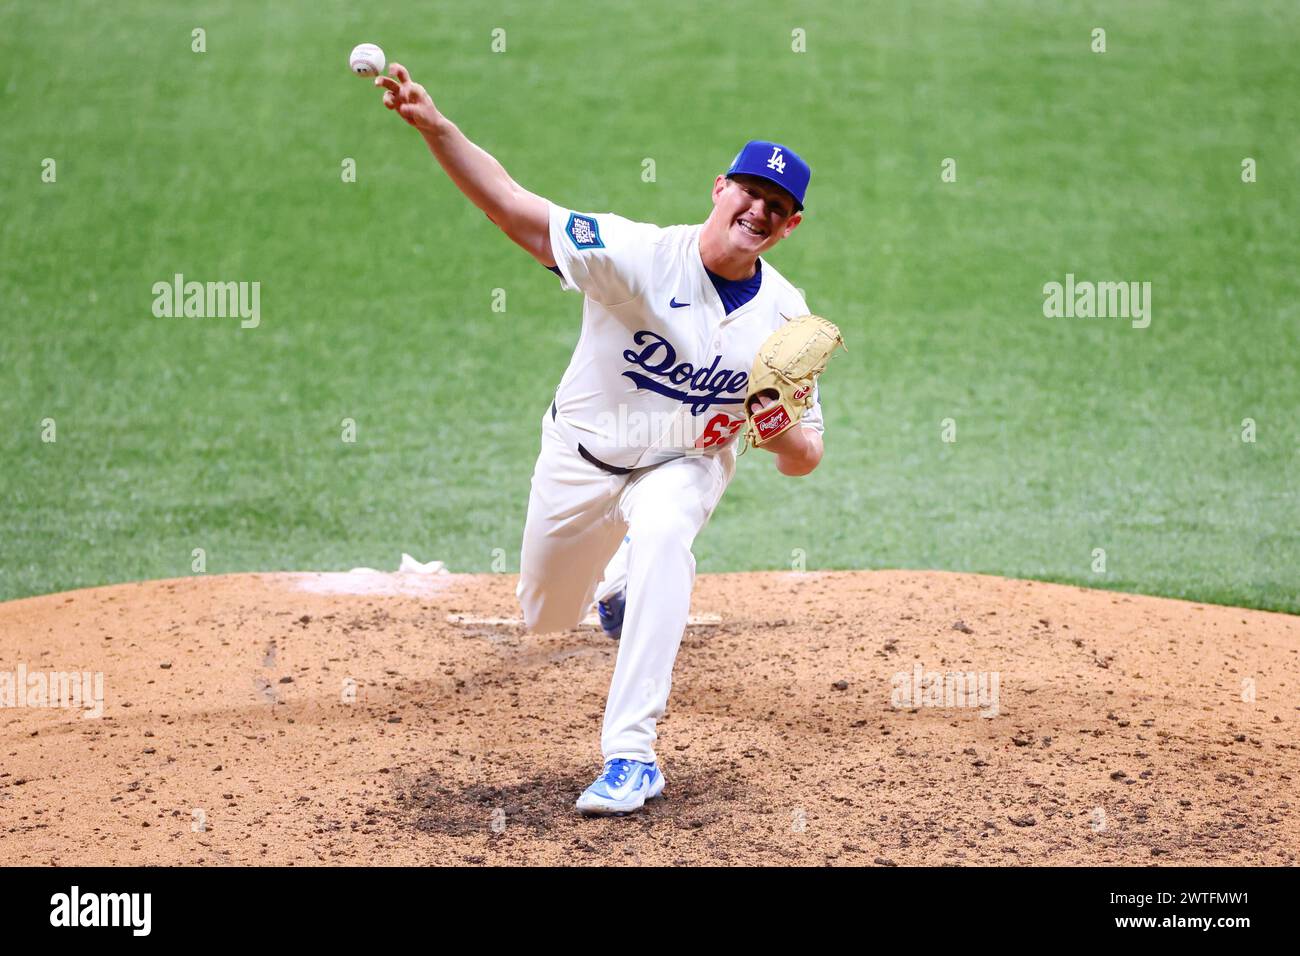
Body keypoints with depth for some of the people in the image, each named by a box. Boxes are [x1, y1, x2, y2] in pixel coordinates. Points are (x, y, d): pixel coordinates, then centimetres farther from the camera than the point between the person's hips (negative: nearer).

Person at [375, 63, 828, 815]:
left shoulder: (785, 317, -16)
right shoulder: (641, 256, -26)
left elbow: (806, 458, -11)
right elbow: (513, 206, -37)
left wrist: (781, 433, -36)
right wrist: (435, 127, -52)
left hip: (686, 465, 0)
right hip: (582, 458, 0)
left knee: (661, 534, -35)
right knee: (546, 617, 16)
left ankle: (631, 755, -32)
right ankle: (615, 580, 57)